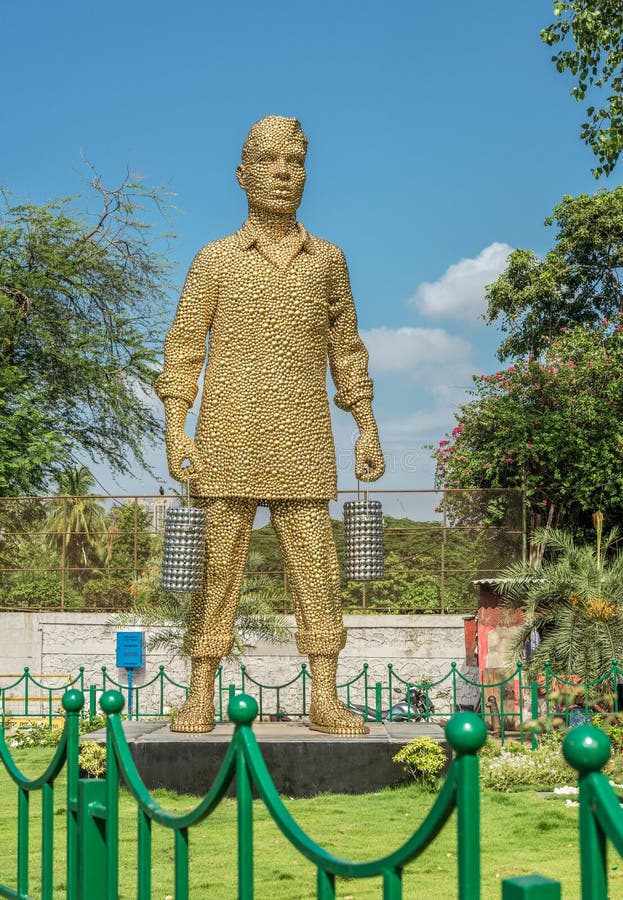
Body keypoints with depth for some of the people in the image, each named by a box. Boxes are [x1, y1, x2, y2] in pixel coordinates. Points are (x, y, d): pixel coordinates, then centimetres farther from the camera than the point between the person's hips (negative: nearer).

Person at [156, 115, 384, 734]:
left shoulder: (327, 260, 13)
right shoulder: (215, 260, 8)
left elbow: (346, 351, 17)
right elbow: (183, 349, 5)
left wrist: (367, 428, 10)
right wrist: (175, 430, -5)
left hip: (303, 450, 1)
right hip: (228, 444, -1)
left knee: (316, 567, -2)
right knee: (216, 566, 0)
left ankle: (325, 700, 3)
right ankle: (201, 699, 8)